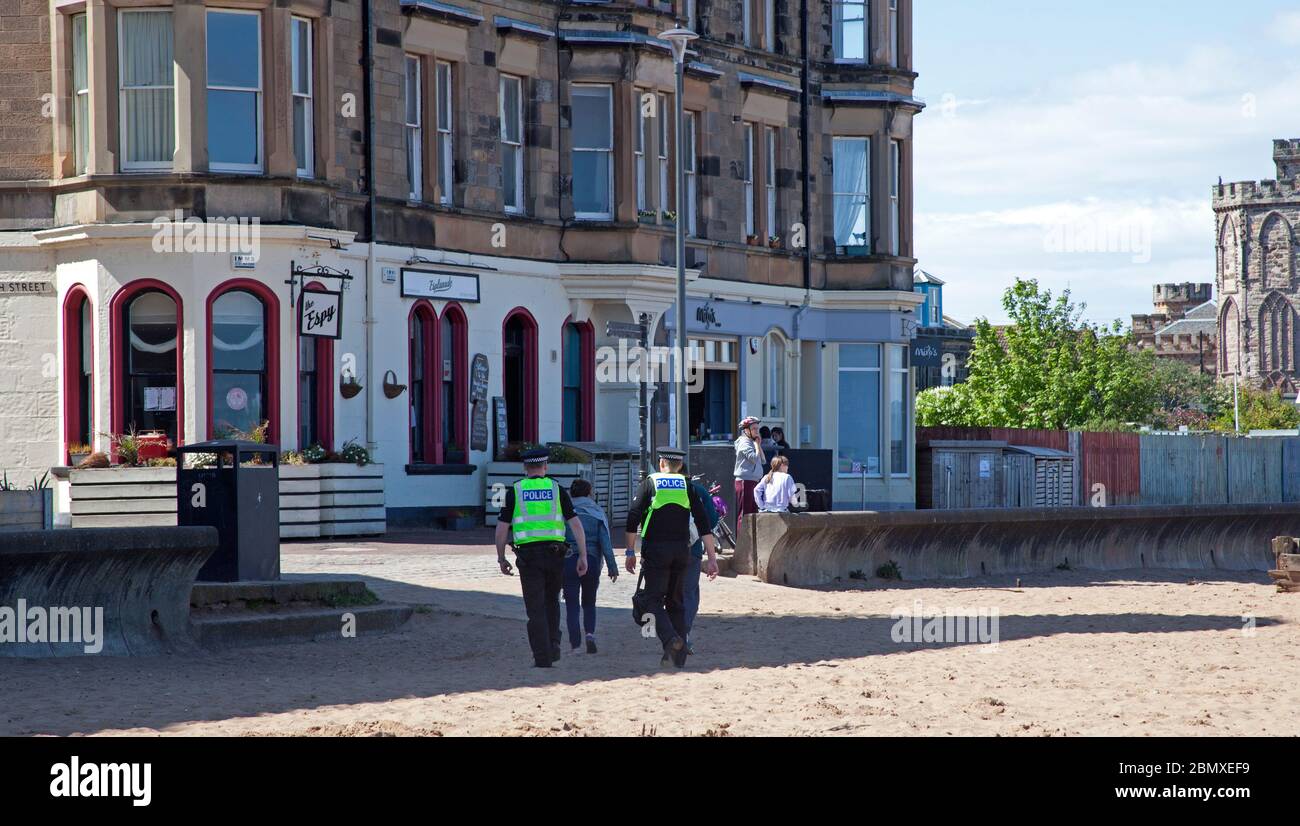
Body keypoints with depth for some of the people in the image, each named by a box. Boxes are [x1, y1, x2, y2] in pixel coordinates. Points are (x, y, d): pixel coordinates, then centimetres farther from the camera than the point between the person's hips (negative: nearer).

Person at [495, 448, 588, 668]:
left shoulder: (514, 491, 3)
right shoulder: (557, 489, 6)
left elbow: (501, 528, 1)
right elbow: (576, 524, 0)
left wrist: (501, 559, 12)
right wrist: (583, 556, 2)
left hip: (528, 556, -1)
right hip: (555, 553, 1)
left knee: (536, 608, 2)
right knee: (551, 601, 21)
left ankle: (543, 657, -4)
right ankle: (553, 646, 9)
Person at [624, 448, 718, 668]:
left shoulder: (650, 483, 3)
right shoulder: (687, 486, 8)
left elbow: (633, 518, -4)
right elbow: (703, 523, 3)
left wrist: (631, 552, 2)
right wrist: (712, 558, 3)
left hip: (655, 550, -3)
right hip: (682, 550, 3)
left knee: (654, 599, 0)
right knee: (676, 601, 12)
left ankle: (670, 638, -26)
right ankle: (678, 656, 9)